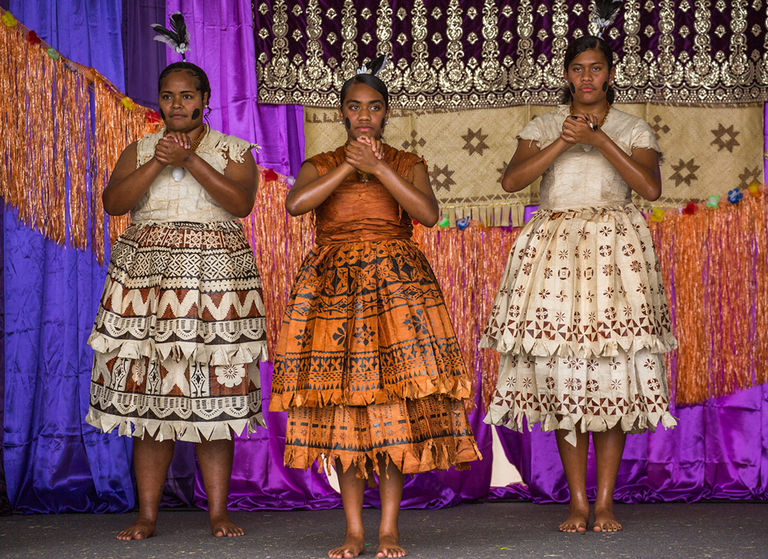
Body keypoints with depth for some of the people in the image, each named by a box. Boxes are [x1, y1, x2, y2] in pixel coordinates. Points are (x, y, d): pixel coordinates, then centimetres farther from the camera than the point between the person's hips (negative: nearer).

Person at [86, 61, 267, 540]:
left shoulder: (233, 150, 9)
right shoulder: (139, 151, 14)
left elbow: (242, 202, -9)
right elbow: (113, 203, -2)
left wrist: (189, 160, -15)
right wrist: (158, 162, -12)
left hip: (216, 278, -1)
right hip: (147, 276, 1)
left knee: (214, 394, -4)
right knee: (149, 393, -3)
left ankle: (219, 513, 3)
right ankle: (147, 515, 2)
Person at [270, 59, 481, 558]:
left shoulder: (408, 165, 11)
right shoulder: (320, 166, 12)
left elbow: (428, 212, -9)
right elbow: (295, 204, -10)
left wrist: (378, 167, -13)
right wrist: (349, 166, -11)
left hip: (396, 286, -1)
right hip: (335, 286, 1)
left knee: (394, 398, -8)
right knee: (343, 403, -3)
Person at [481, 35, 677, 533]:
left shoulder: (633, 130, 9)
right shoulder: (544, 127, 13)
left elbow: (650, 187, -8)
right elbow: (512, 180, -3)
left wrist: (597, 138, -13)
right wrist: (563, 142, -12)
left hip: (616, 250, -1)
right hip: (556, 246, 1)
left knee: (613, 375, -6)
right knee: (563, 376, -3)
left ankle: (606, 502, 0)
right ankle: (578, 503, 3)